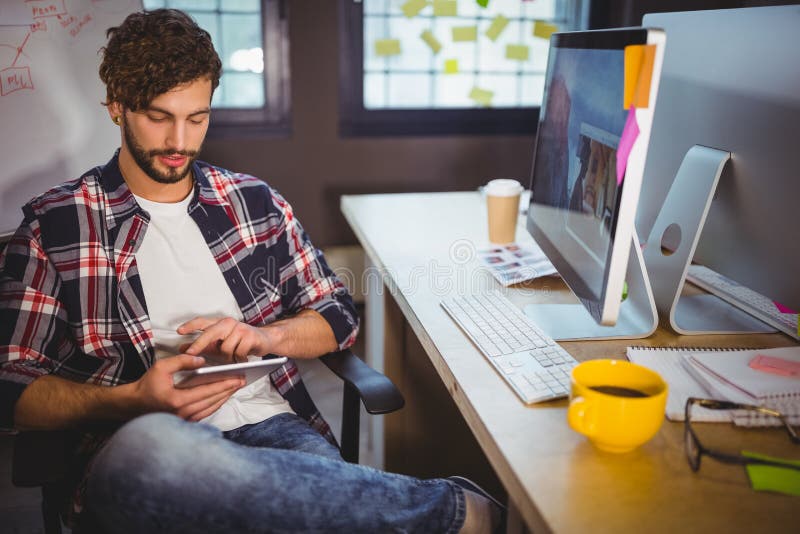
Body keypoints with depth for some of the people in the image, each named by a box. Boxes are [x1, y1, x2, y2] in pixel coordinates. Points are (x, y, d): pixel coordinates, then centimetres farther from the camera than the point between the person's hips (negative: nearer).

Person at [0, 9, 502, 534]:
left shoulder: (254, 201, 14)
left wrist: (263, 336, -4)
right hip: (138, 448, 0)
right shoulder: (52, 224, 6)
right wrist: (133, 400, -15)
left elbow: (339, 317, 17)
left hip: (271, 427, 1)